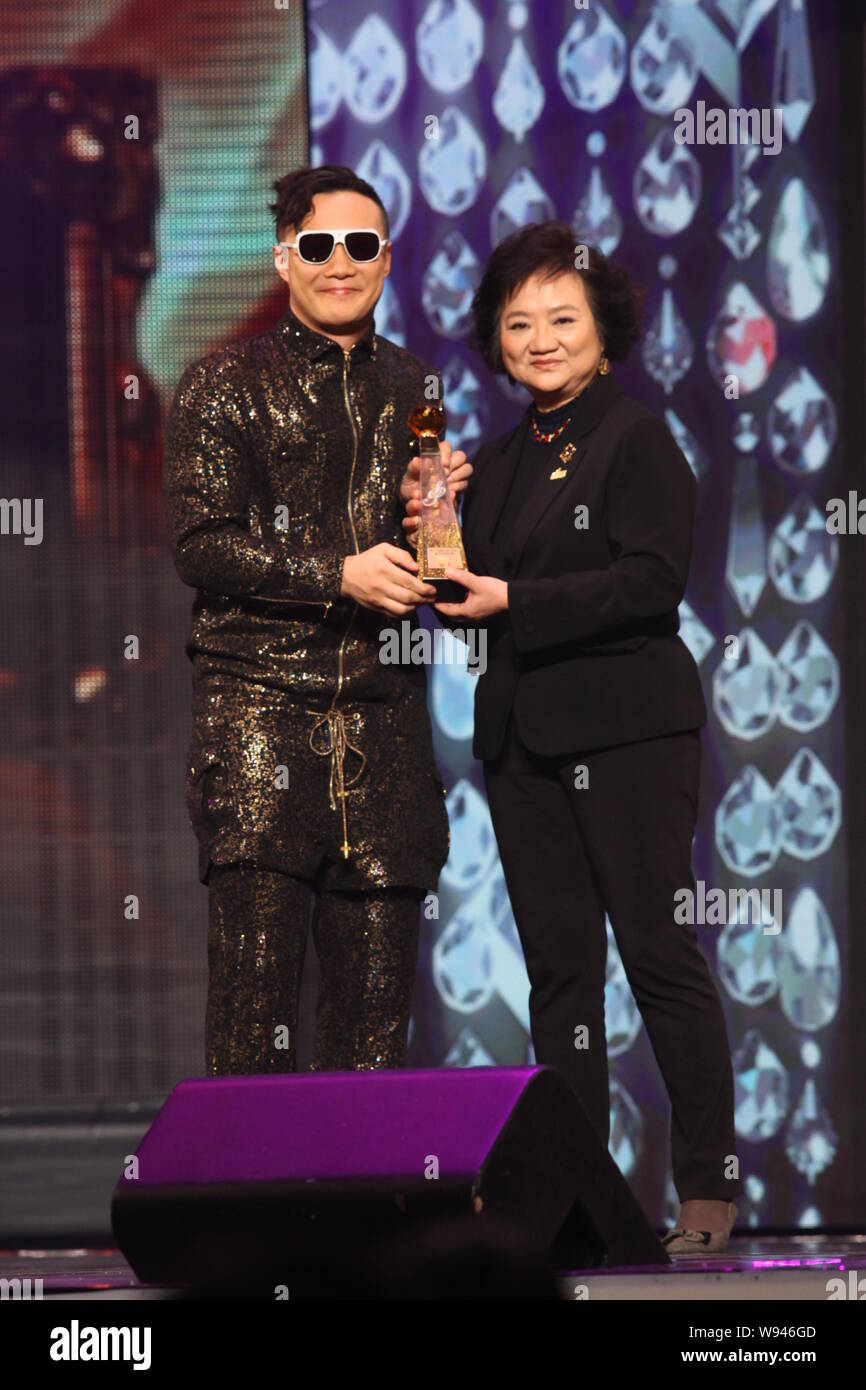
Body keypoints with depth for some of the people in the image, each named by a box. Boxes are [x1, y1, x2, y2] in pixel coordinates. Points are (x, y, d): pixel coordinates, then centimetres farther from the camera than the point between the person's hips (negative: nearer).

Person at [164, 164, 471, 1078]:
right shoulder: (223, 387, 4)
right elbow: (200, 545, -5)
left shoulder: (414, 392, 17)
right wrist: (339, 576, -14)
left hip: (383, 717, 4)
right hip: (258, 704, -4)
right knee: (256, 970, -8)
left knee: (376, 979, 3)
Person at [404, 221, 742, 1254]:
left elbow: (653, 582, -14)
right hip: (522, 735, 6)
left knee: (660, 956, -7)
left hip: (626, 731, -6)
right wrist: (430, 533, 0)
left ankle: (708, 1188, -2)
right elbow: (469, 604, 19)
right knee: (557, 966, 6)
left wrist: (512, 601, -16)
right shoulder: (497, 462, 17)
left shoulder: (637, 440, -4)